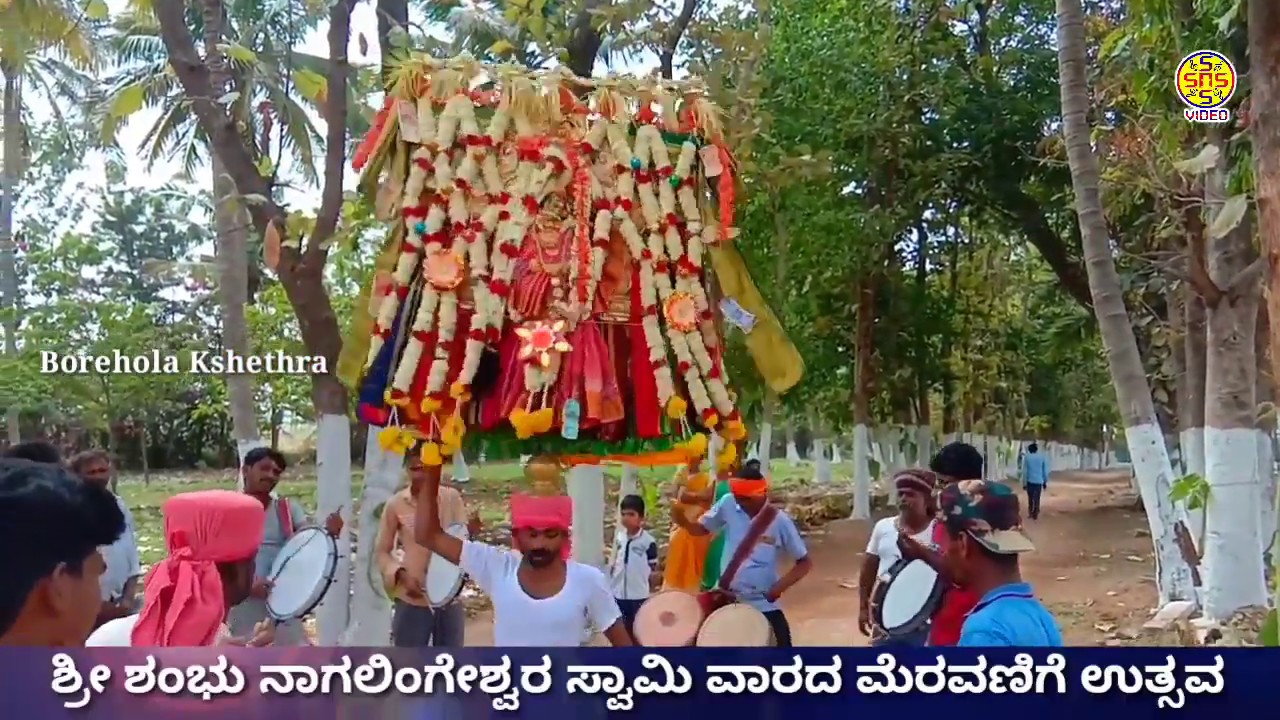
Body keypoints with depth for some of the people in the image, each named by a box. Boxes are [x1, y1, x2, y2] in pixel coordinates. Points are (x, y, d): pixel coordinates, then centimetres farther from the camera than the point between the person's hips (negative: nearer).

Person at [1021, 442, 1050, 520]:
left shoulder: (1027, 457, -3)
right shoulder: (1042, 457, -1)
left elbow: (1025, 471, -3)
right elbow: (1045, 471, 2)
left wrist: (1024, 483, 3)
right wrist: (1045, 482, 10)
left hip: (1030, 481, 0)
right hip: (1039, 481, 0)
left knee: (1030, 498, 16)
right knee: (1037, 499, 6)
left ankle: (1030, 513, 20)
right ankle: (1035, 514, 4)